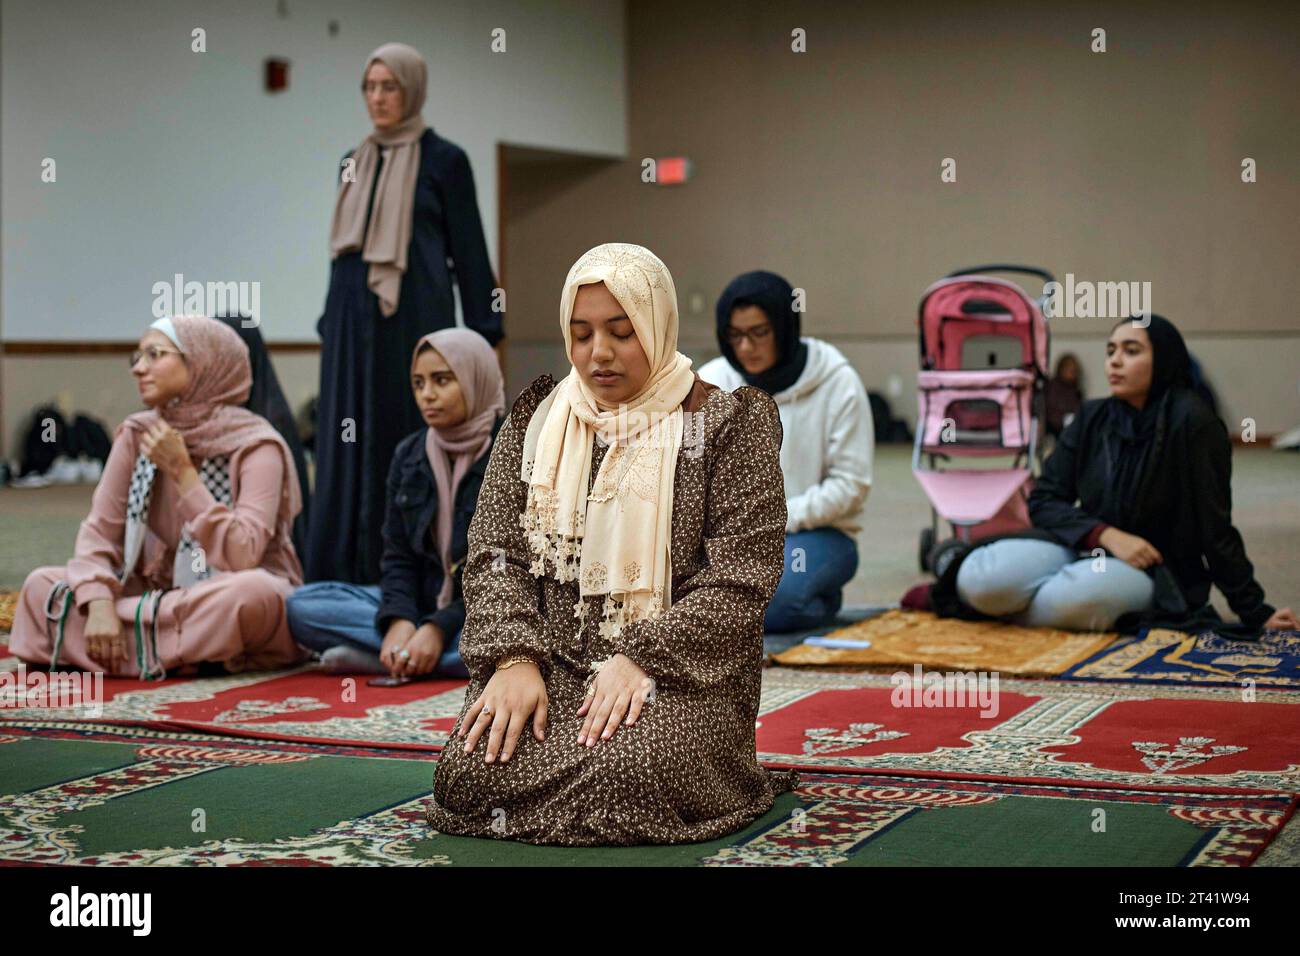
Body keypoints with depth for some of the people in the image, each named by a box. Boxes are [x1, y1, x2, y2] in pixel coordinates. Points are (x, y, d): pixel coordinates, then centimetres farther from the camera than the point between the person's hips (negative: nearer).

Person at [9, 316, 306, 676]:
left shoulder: (255, 445, -16)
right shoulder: (137, 434, 0)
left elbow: (242, 555, -27)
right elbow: (99, 529, -5)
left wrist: (182, 471, -25)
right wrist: (100, 604, -23)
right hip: (168, 594, 5)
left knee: (252, 592, -40)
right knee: (41, 584, -13)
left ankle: (131, 649, -19)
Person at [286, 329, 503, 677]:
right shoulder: (409, 455, 6)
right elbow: (399, 556, 4)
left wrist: (439, 629, -24)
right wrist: (399, 620, -18)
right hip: (421, 606, 4)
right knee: (302, 605, -14)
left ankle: (375, 656, -28)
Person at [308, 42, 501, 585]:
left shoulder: (443, 160, -2)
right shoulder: (355, 163, 15)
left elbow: (468, 252, -3)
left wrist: (480, 341, -8)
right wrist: (330, 329, 16)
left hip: (415, 321, -5)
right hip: (354, 321, 6)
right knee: (348, 452, 4)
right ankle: (346, 577, 9)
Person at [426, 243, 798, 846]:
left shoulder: (726, 422, 0)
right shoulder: (536, 417, 13)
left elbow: (740, 580, -6)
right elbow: (494, 552, 7)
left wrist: (640, 659, -17)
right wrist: (514, 657, -10)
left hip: (681, 667, -3)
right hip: (551, 660, 3)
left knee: (627, 775, -33)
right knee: (470, 774, -24)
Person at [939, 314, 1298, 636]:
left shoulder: (1190, 420, -14)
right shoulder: (1093, 418, 2)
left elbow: (1213, 527, -9)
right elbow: (1044, 501, 1)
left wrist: (1255, 612, -7)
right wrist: (1106, 534, -16)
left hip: (1154, 571, -4)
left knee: (1079, 595, -39)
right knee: (981, 581, -27)